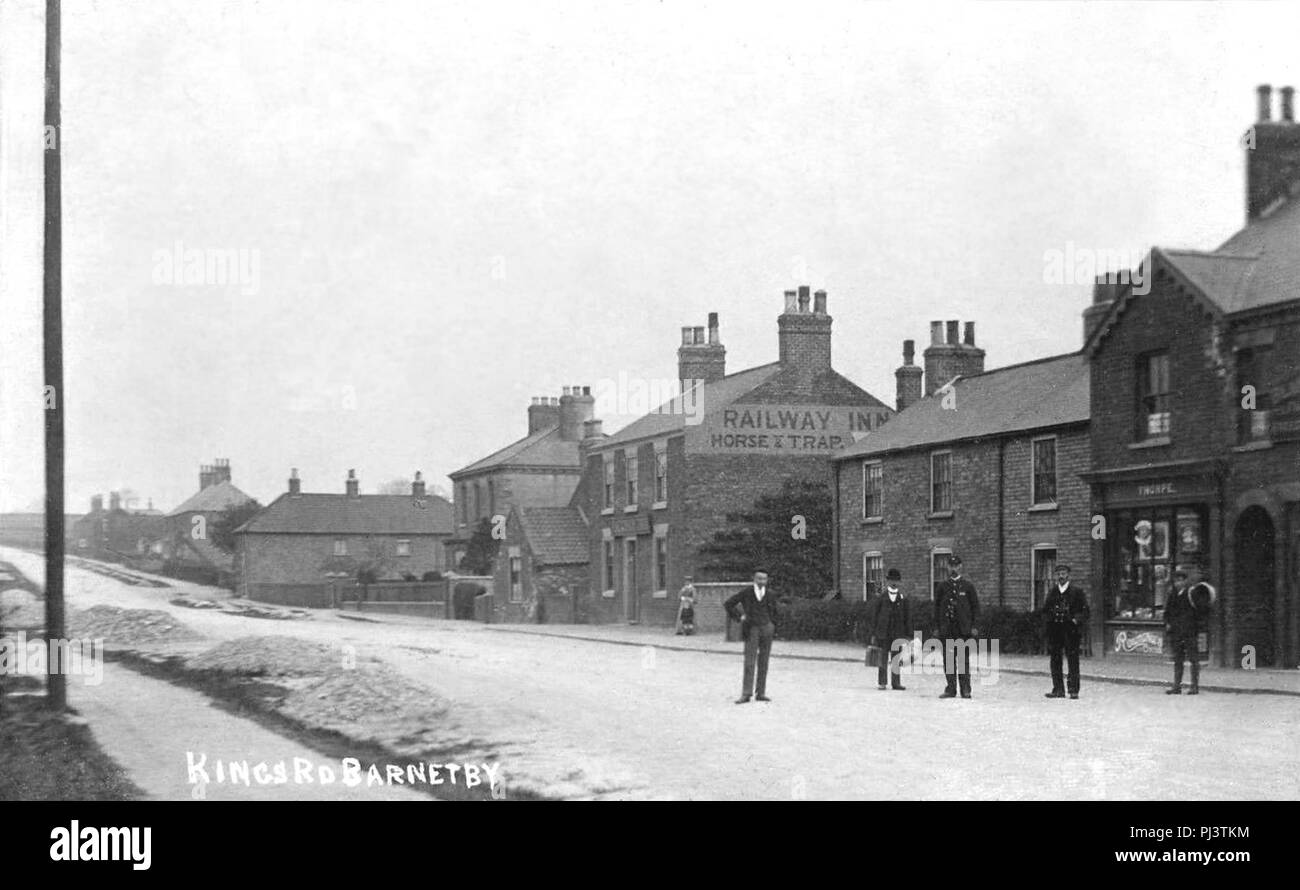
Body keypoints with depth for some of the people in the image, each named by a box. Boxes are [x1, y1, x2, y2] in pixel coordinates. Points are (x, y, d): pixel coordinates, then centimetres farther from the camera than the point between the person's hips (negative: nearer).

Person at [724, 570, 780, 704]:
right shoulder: (746, 593, -2)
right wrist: (738, 617, -1)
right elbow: (728, 604, 2)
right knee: (749, 663, -8)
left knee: (763, 663, 4)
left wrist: (772, 624, 8)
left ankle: (760, 693, 9)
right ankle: (746, 694, -9)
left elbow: (777, 613, 21)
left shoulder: (770, 595, 6)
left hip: (767, 629, 3)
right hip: (752, 629, -3)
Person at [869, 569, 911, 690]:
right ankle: (882, 682, 7)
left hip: (898, 634, 1)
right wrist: (873, 634, 2)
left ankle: (896, 682, 7)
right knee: (883, 658, 1)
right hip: (883, 633, -1)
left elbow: (908, 617, 7)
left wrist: (907, 634, 2)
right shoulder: (881, 598, 3)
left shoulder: (903, 598, 6)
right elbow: (874, 616, 5)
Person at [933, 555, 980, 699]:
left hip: (963, 628, -2)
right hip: (946, 629, 2)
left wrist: (973, 626, -2)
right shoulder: (943, 587, 11)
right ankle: (951, 689, 7)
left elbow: (975, 606, 5)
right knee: (948, 659, 1)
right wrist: (936, 626, 5)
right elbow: (937, 606, 12)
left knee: (963, 659, -3)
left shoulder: (968, 586, 5)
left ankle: (965, 690, 2)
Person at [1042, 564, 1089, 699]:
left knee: (1073, 660, -5)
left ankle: (1074, 690, -2)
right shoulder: (1052, 592, 14)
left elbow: (1085, 610, 1)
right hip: (1054, 629, 4)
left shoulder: (1077, 590, 1)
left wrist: (1076, 620, -12)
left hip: (1071, 629, -4)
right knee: (1055, 659, 4)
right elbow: (1045, 610, 20)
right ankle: (1058, 689, 10)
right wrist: (1050, 618, 2)